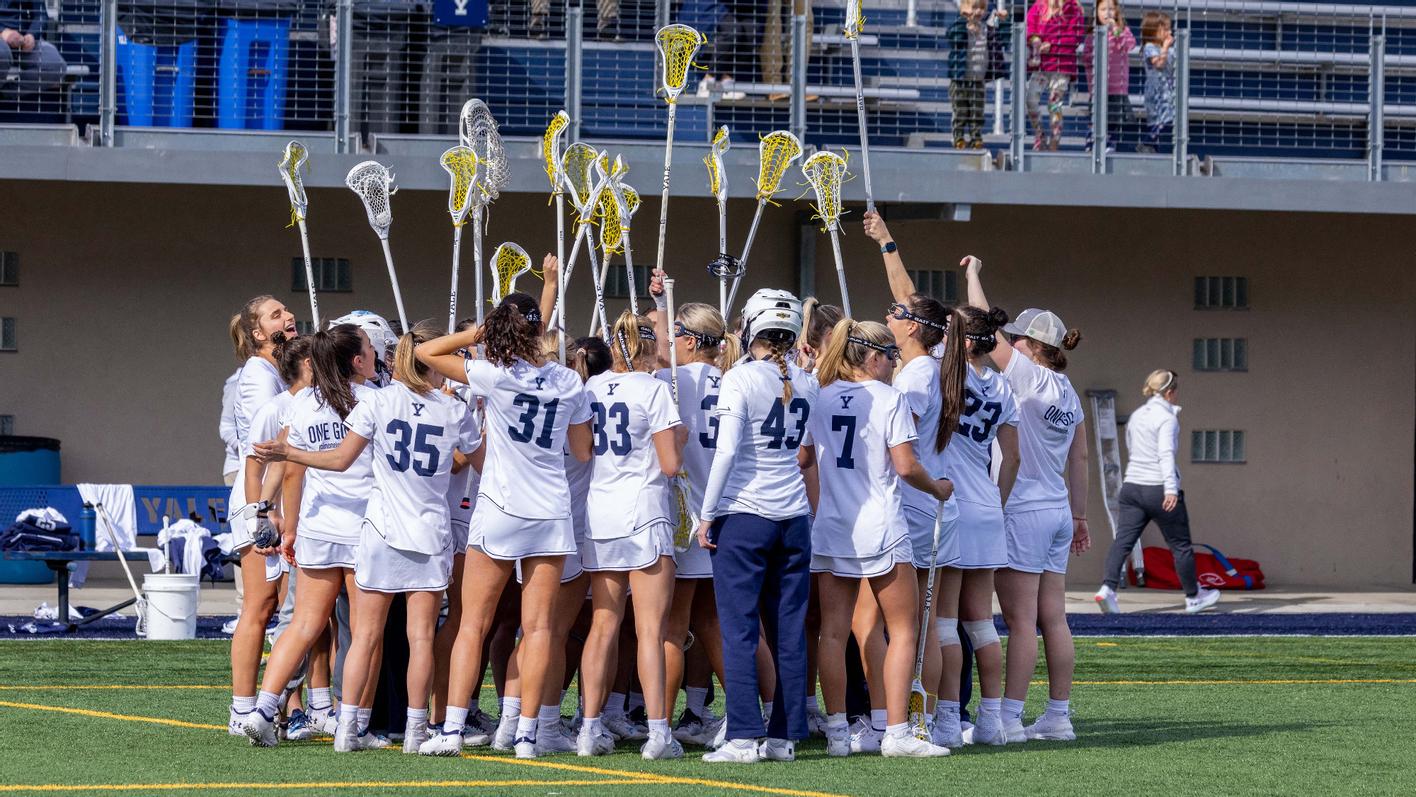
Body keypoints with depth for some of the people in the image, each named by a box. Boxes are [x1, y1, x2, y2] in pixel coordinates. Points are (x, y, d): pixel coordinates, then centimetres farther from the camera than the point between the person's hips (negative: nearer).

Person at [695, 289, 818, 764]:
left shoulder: (740, 378, -8)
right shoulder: (806, 385, 8)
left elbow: (726, 451, -13)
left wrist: (707, 515, -7)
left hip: (743, 514, -5)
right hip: (793, 516, 5)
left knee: (739, 629, -4)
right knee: (789, 630, 7)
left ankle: (743, 737, -9)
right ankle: (785, 736, 9)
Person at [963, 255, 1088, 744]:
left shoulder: (1028, 377, -10)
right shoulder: (1068, 394, 12)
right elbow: (1079, 460, 17)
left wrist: (972, 273, 5)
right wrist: (1080, 515, 24)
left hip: (1025, 511, -8)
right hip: (1058, 511, 8)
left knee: (1020, 620, -7)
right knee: (1053, 618, 9)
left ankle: (1009, 718, -7)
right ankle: (1059, 717, 11)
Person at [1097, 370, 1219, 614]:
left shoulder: (1136, 416, 13)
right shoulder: (1167, 418, -10)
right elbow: (1166, 454, -21)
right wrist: (1171, 489, -29)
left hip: (1132, 486, 6)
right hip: (1159, 489, -6)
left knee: (1122, 540, -4)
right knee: (1180, 545, 10)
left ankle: (1108, 588, -24)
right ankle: (1193, 596, 22)